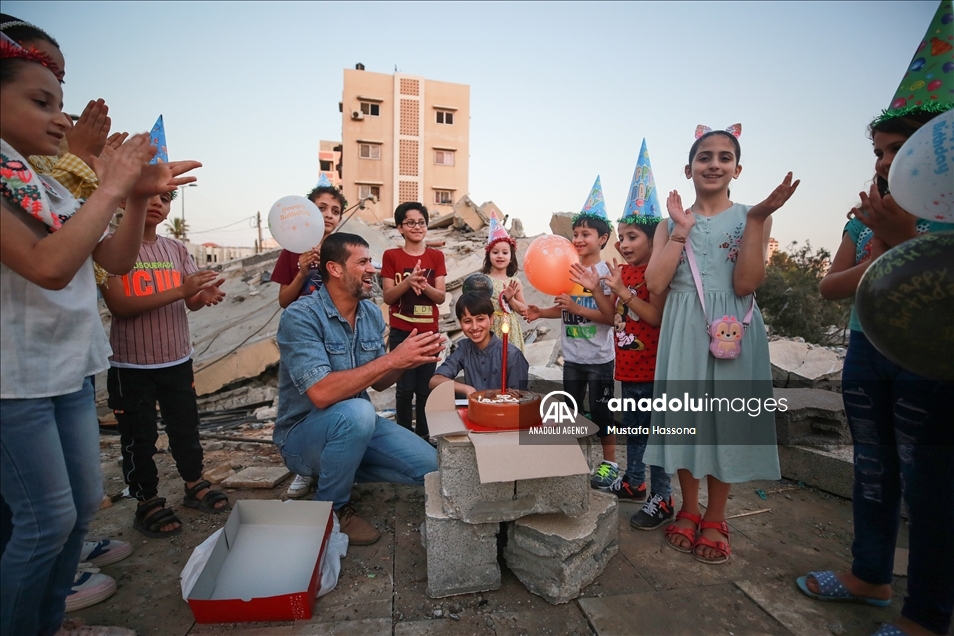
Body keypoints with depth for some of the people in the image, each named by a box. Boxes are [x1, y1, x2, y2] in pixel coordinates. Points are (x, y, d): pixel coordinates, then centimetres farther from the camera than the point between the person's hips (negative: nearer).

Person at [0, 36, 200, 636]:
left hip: (70, 367, 8)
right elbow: (48, 266, -27)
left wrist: (139, 196, -5)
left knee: (84, 504, 14)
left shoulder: (51, 188, 11)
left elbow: (118, 260, 8)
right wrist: (111, 189, -20)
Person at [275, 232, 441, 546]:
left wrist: (406, 360, -17)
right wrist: (391, 359, -32)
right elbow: (321, 393, -33)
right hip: (303, 432, -6)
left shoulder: (372, 313, -1)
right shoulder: (300, 317, -22)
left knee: (429, 466, -7)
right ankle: (331, 508, -9)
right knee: (357, 413, -37)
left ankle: (338, 470, 14)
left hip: (353, 424, 6)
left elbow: (377, 382, 4)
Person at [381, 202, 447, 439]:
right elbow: (387, 297, -4)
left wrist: (424, 286, -20)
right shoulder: (391, 256, 1)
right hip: (401, 332, -1)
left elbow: (441, 297, 0)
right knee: (405, 388, 1)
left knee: (425, 388, 6)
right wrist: (408, 281, -20)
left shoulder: (436, 256, 5)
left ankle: (423, 435, 20)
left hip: (429, 332, 2)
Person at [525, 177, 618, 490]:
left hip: (599, 358, -6)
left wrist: (576, 307, -24)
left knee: (600, 411, 4)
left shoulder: (605, 272, -11)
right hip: (572, 356, 6)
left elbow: (610, 317, -18)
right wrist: (540, 312, -2)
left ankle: (610, 462, 22)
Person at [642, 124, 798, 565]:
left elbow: (745, 284, -10)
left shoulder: (751, 218, 4)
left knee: (726, 417, 4)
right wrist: (682, 229, -7)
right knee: (686, 414, 6)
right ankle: (689, 509, 25)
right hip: (684, 330, 2)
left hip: (733, 330, -1)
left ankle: (715, 518, 22)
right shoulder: (671, 223, 8)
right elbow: (655, 283, -7)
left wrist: (757, 220, -14)